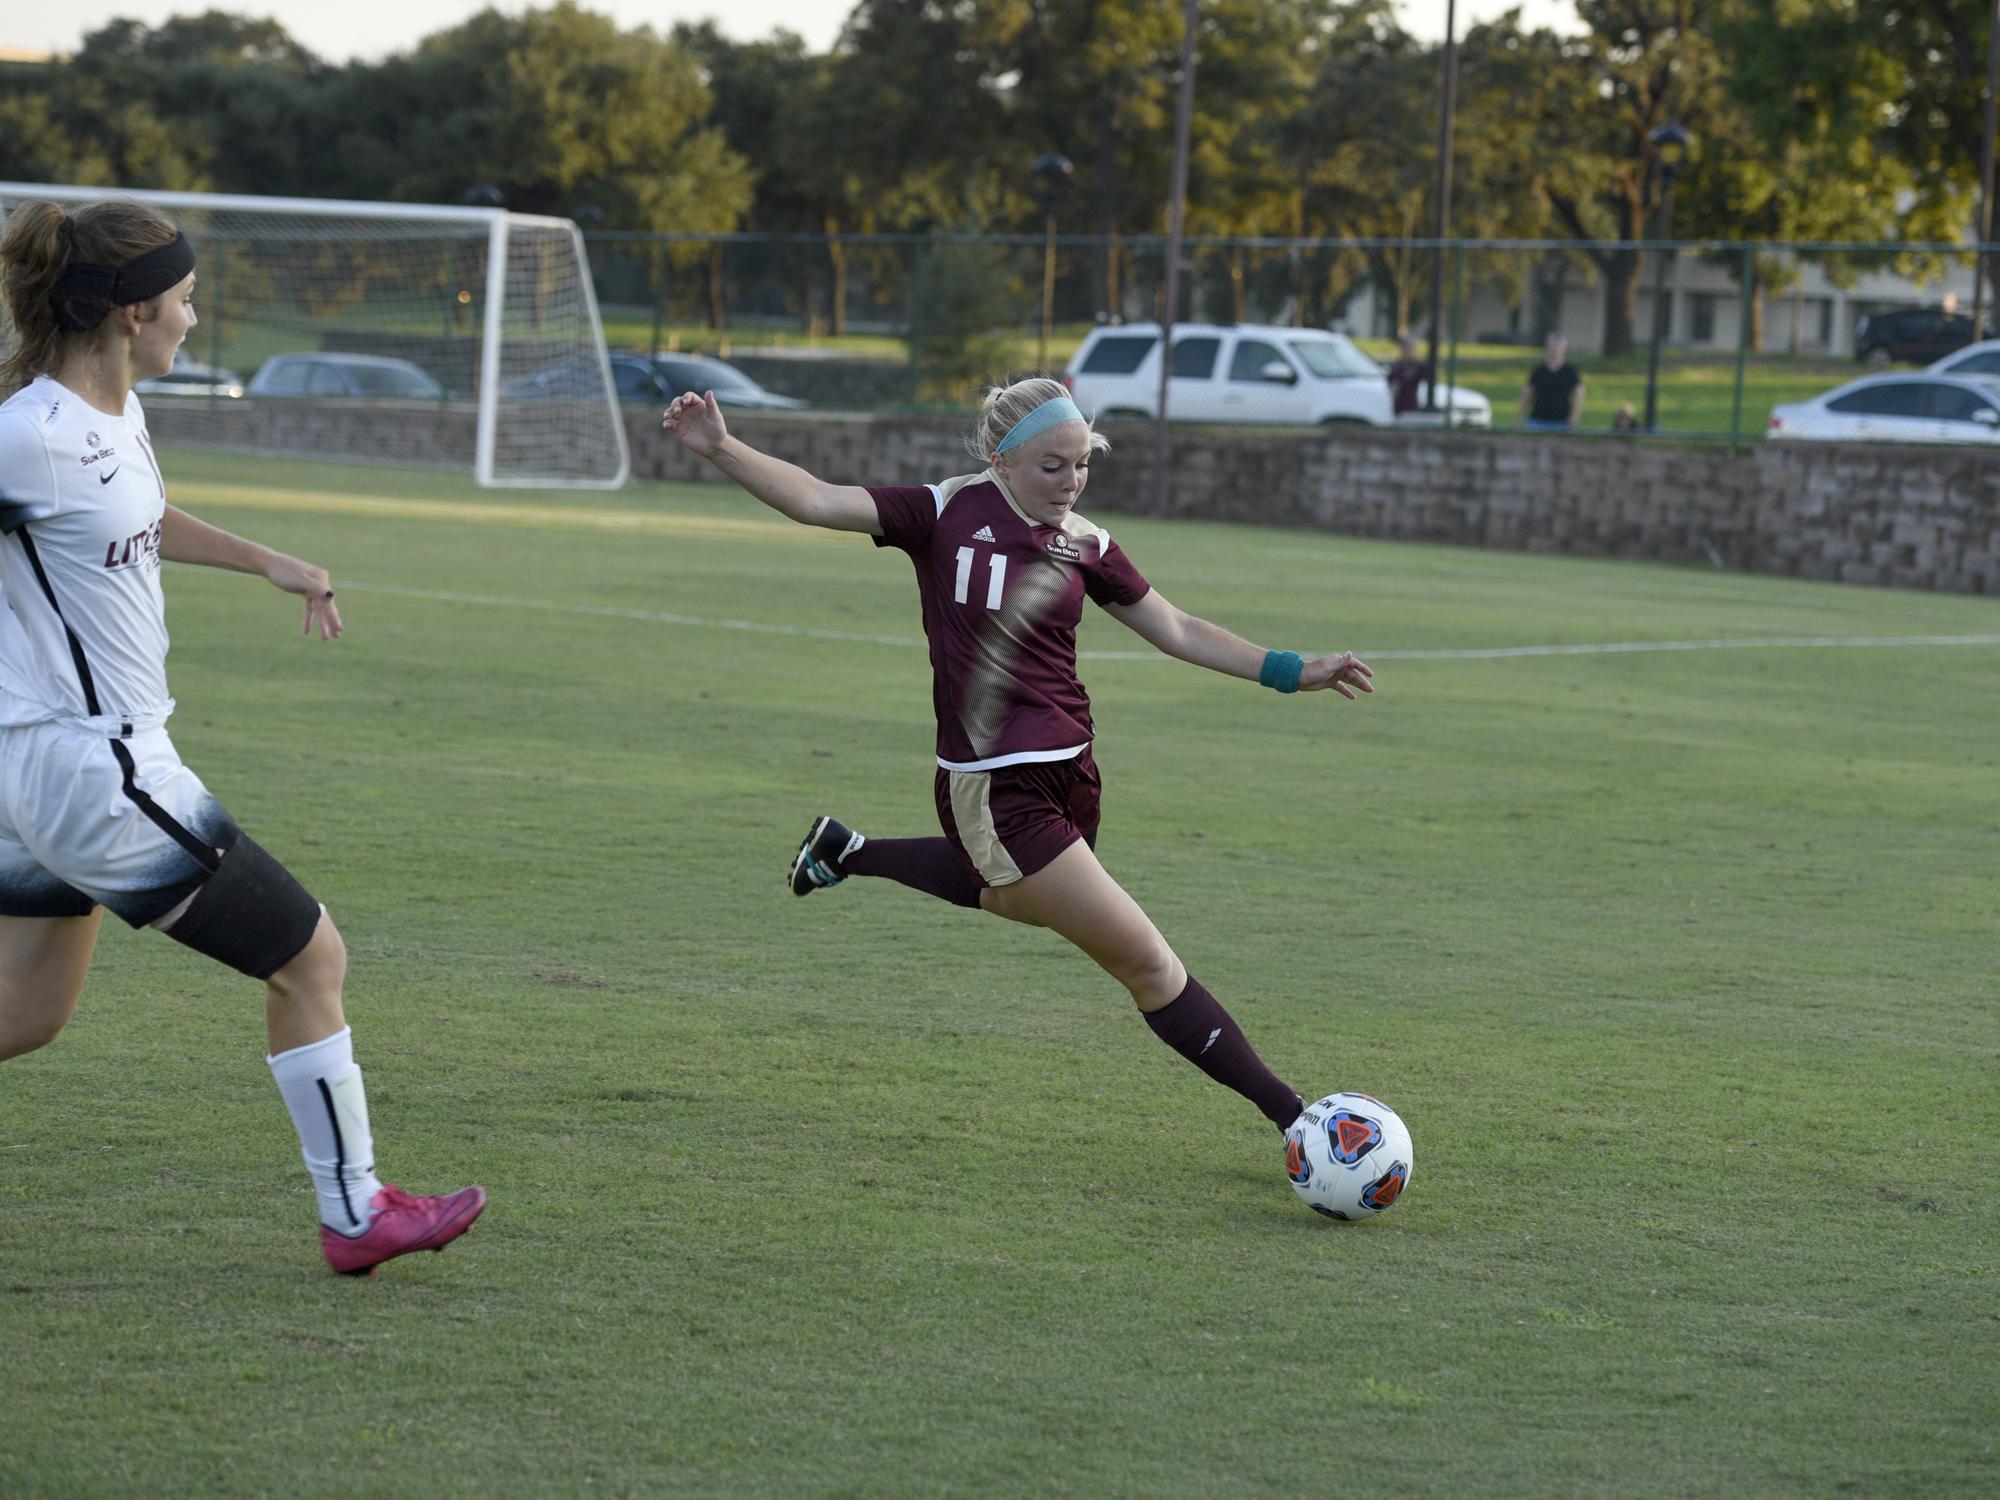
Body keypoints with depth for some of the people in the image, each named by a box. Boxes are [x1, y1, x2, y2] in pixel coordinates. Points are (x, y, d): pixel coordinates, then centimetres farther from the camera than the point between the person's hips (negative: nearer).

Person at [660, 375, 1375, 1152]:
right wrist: (721, 448, -20)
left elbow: (1176, 631, 12)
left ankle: (845, 850, 51)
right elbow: (816, 500, -9)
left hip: (1069, 773, 7)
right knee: (1147, 962, -6)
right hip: (995, 790, -6)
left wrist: (1290, 671, 7)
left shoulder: (1084, 544, 4)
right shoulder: (947, 513, -7)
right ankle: (1290, 1114, -1)